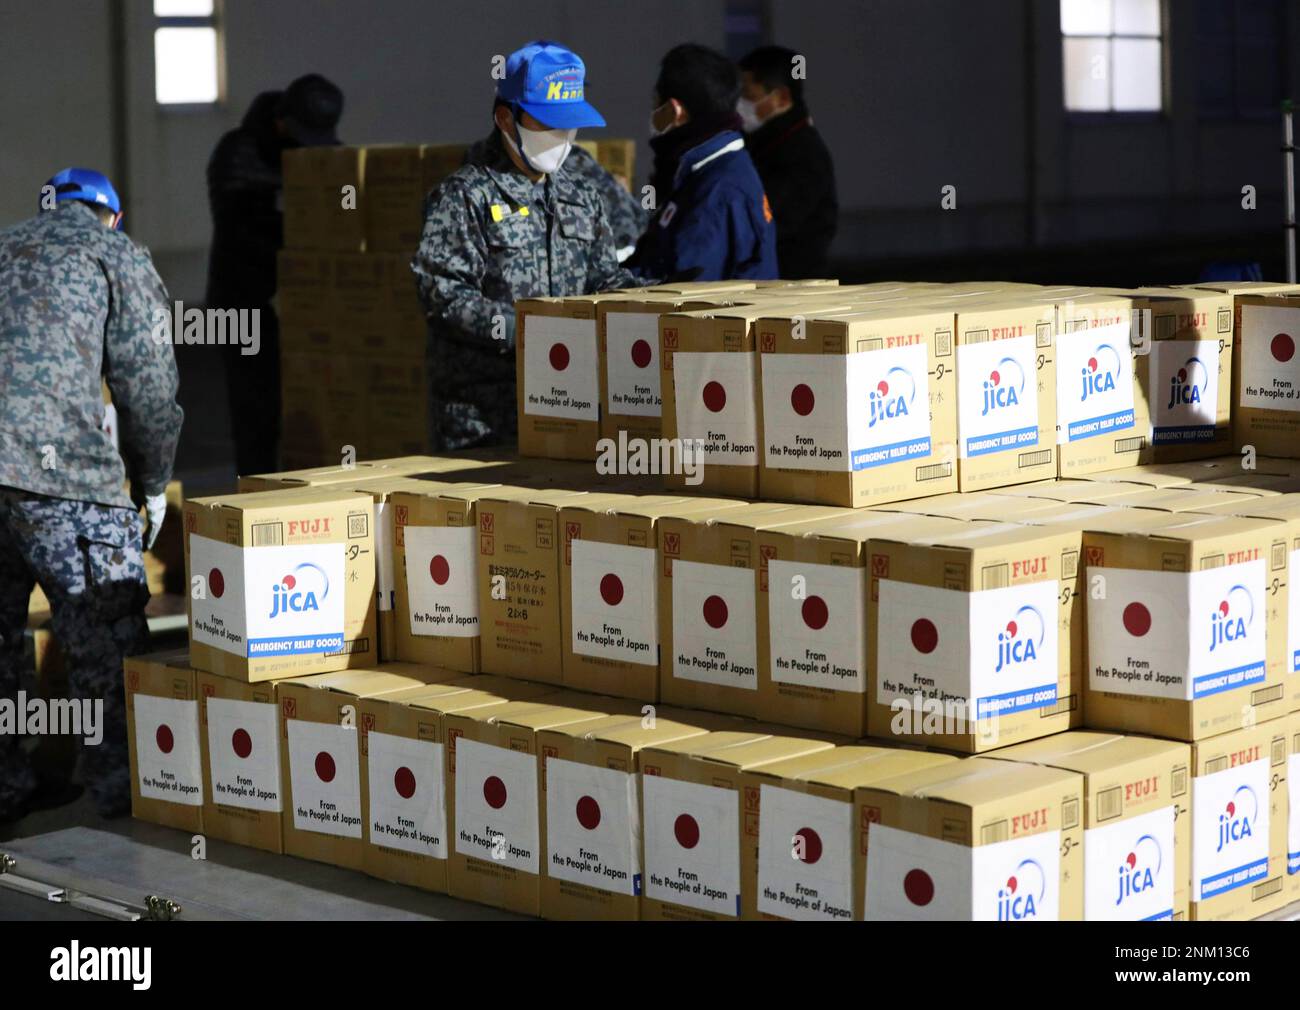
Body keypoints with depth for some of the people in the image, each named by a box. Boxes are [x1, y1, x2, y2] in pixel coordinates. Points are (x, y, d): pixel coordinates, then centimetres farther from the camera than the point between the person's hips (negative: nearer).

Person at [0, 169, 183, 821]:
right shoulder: (116, 256, 13)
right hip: (58, 463, -5)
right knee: (105, 631, 5)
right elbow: (147, 383, 6)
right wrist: (152, 484, 17)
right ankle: (119, 781, 9)